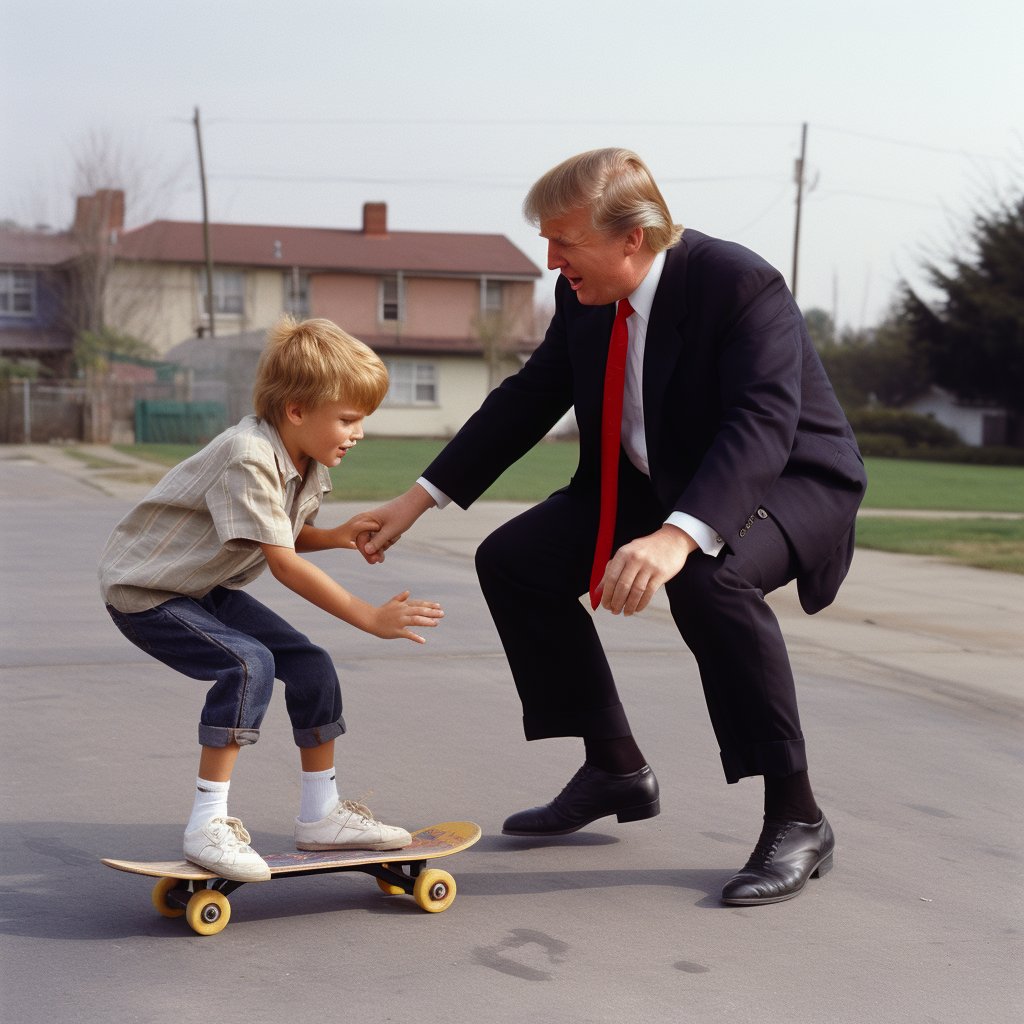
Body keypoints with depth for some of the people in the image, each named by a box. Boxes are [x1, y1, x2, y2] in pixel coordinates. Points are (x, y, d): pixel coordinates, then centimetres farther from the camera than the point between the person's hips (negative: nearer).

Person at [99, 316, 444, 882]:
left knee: (311, 666, 1)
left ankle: (320, 814, 14)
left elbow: (287, 535, 12)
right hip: (143, 588, -9)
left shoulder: (309, 463, -2)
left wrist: (334, 535, -9)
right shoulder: (250, 457, -31)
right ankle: (208, 824, -21)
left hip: (206, 587, 9)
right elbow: (282, 563, -33)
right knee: (248, 664, -28)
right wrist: (370, 617, -33)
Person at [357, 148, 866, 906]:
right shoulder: (584, 296, -6)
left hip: (788, 483, -8)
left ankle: (796, 817, -23)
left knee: (709, 576, -39)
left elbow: (763, 426, -40)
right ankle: (616, 770, 12)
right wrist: (421, 498, 1)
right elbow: (529, 399, 5)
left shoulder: (741, 286, -28)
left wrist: (679, 537, -56)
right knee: (513, 560, -2)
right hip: (657, 484, 8)